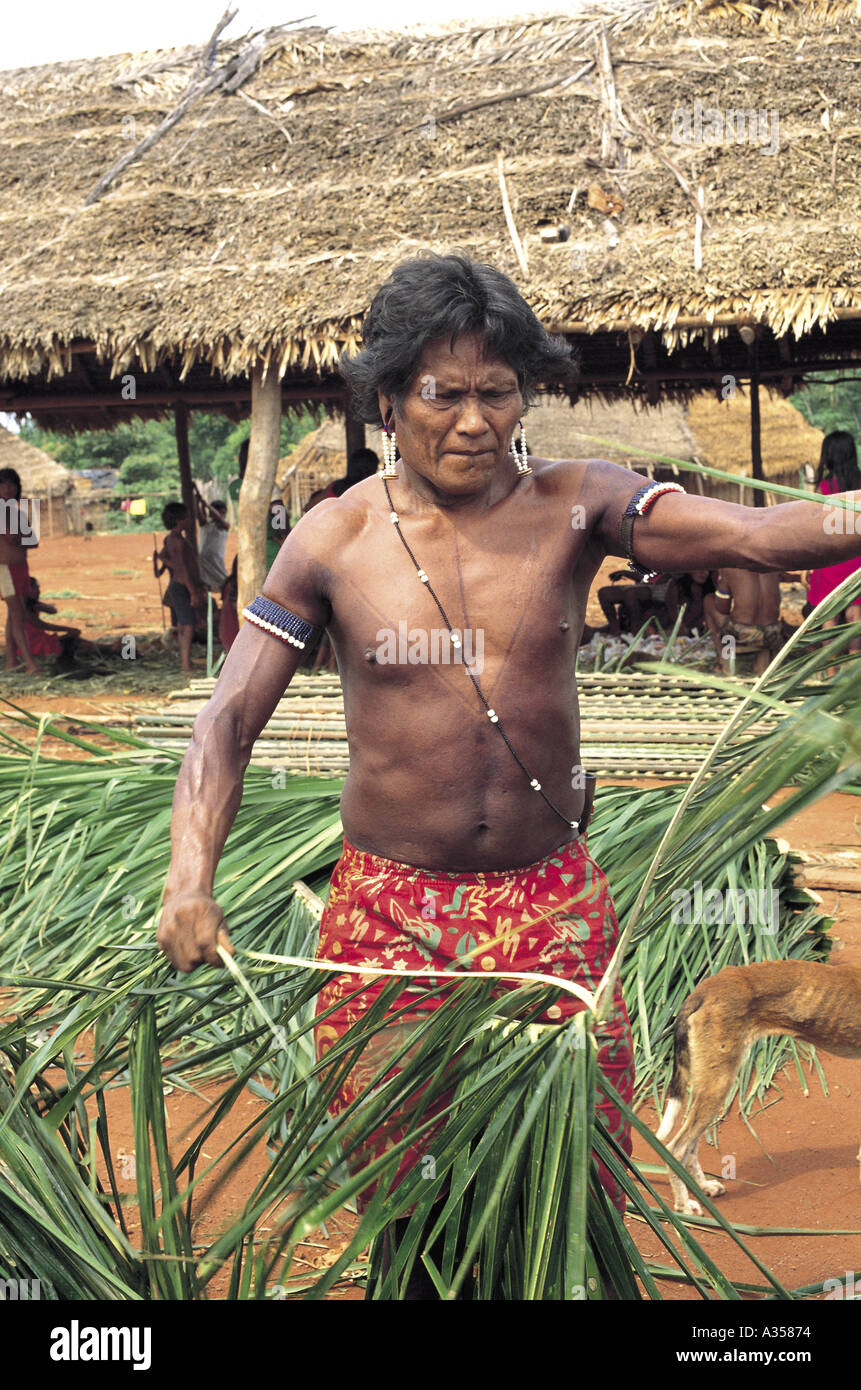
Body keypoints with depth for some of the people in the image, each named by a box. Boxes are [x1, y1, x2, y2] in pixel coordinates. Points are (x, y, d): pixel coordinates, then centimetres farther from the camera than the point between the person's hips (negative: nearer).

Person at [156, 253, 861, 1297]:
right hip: (391, 908, 0)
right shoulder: (335, 540, -5)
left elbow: (749, 534, -20)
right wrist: (190, 876, -20)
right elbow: (229, 716, -5)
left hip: (553, 900, 1)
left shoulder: (573, 505, -5)